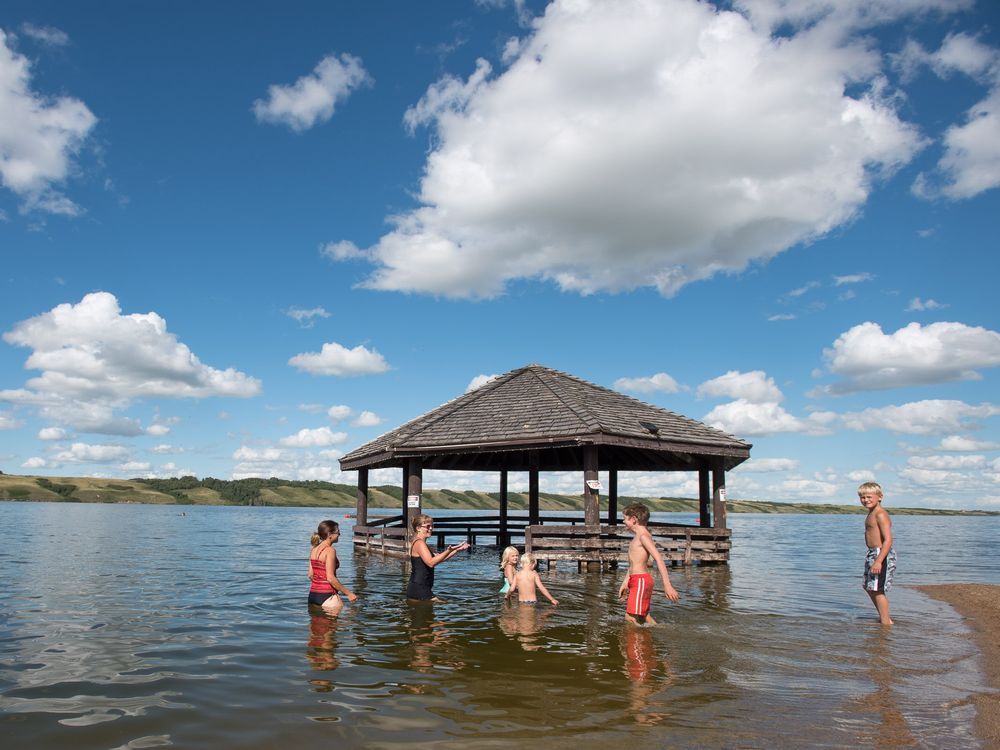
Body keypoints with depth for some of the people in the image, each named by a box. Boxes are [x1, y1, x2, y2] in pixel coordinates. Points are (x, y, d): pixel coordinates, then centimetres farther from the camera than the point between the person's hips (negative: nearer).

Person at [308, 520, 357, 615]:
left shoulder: (314, 549, 9)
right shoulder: (330, 550, -15)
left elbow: (311, 575, 13)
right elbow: (330, 578, -20)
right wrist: (348, 593, -13)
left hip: (313, 594, 9)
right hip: (327, 596, -9)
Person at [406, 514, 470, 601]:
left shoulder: (419, 543, 20)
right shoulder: (419, 543, -13)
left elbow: (439, 558, 21)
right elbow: (431, 562, -27)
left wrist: (457, 550, 14)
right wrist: (449, 551, -33)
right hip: (420, 590, -11)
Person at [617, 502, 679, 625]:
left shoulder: (643, 536, -15)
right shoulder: (638, 537, 16)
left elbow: (658, 559, -23)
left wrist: (667, 585, -29)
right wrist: (625, 582, 26)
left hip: (641, 580, -10)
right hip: (637, 581, 10)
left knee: (632, 619, -10)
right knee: (643, 617, 18)